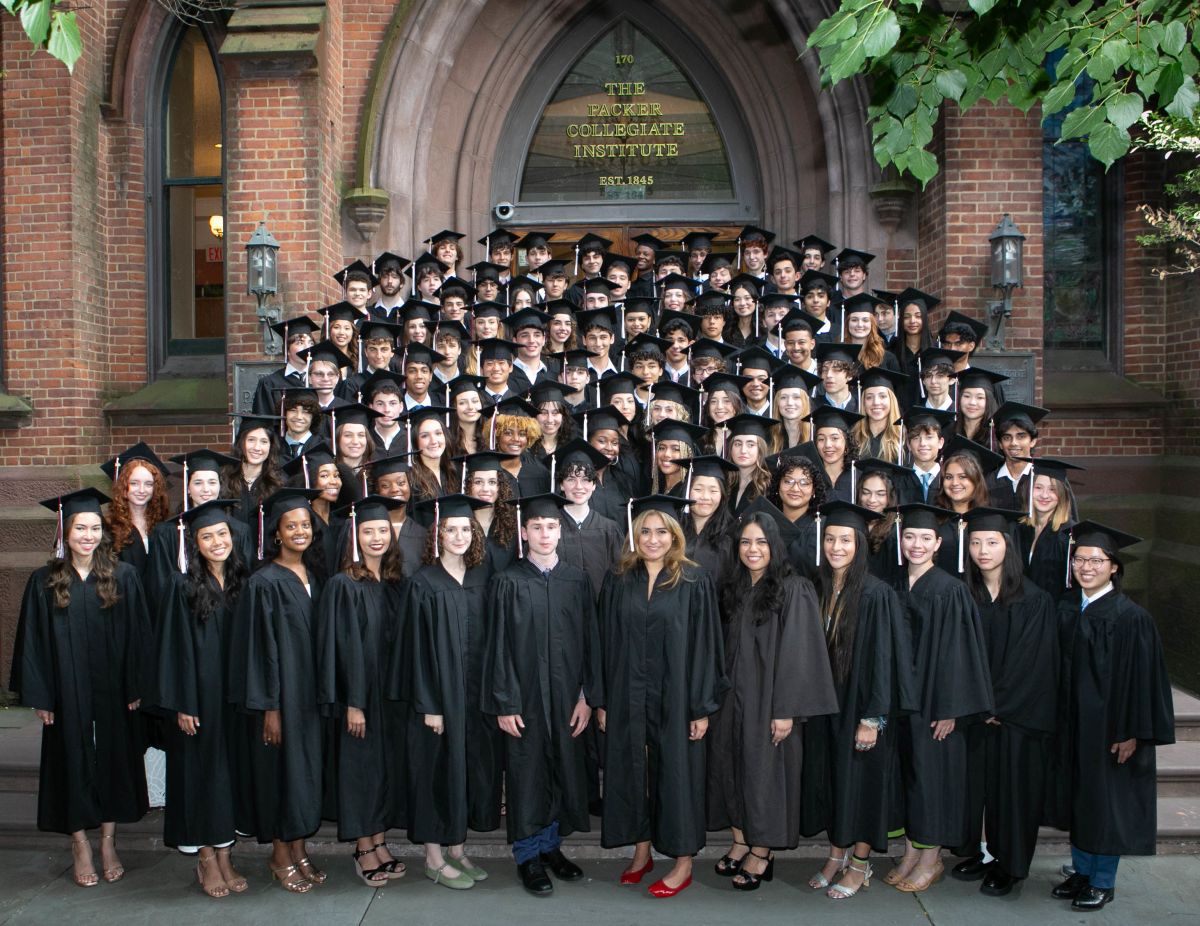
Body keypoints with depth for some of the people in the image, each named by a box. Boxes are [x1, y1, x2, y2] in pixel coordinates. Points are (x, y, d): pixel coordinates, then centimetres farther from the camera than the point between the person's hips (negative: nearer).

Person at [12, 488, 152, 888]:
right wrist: (39, 696, -5)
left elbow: (137, 635, -1)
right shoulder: (44, 582, -2)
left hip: (113, 693, 0)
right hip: (67, 695, 0)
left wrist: (136, 688, -4)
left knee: (113, 760, 8)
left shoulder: (123, 576, -3)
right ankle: (80, 847, 21)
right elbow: (33, 642, 0)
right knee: (73, 763, 7)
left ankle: (108, 841, 23)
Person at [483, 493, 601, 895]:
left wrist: (586, 696, -2)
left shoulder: (577, 580, 3)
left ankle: (551, 846, 29)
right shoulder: (509, 582, -3)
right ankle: (528, 855, 20)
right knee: (527, 774, 5)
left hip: (567, 697, 3)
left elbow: (590, 641, 4)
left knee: (565, 770, 10)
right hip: (525, 697, -2)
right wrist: (504, 704, -8)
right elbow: (499, 646, -4)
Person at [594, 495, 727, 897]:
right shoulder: (618, 581, 3)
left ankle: (683, 861, 19)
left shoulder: (694, 582, -5)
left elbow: (705, 645, -5)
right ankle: (641, 851, 28)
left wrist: (702, 706, -8)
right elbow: (605, 643, 5)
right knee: (631, 770, 11)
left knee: (676, 772, 5)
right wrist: (602, 701, 3)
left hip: (675, 695, -3)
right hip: (627, 695, 3)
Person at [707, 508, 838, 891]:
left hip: (769, 699, -6)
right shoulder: (733, 590, 9)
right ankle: (741, 842, 24)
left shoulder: (794, 590, -11)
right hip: (732, 697, 6)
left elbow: (796, 653, -15)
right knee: (729, 766, 9)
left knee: (765, 771, 1)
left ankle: (762, 853, 15)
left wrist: (786, 710, -18)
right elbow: (726, 648, 12)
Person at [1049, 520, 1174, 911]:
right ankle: (1082, 871, 29)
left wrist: (1132, 731, -16)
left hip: (1110, 722, -6)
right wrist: (1059, 719, 8)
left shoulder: (1130, 617, -14)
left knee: (1107, 801, 5)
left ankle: (1103, 882, 19)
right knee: (1078, 796, 14)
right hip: (1073, 721, 6)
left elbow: (1142, 675, -14)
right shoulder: (1065, 610, 4)